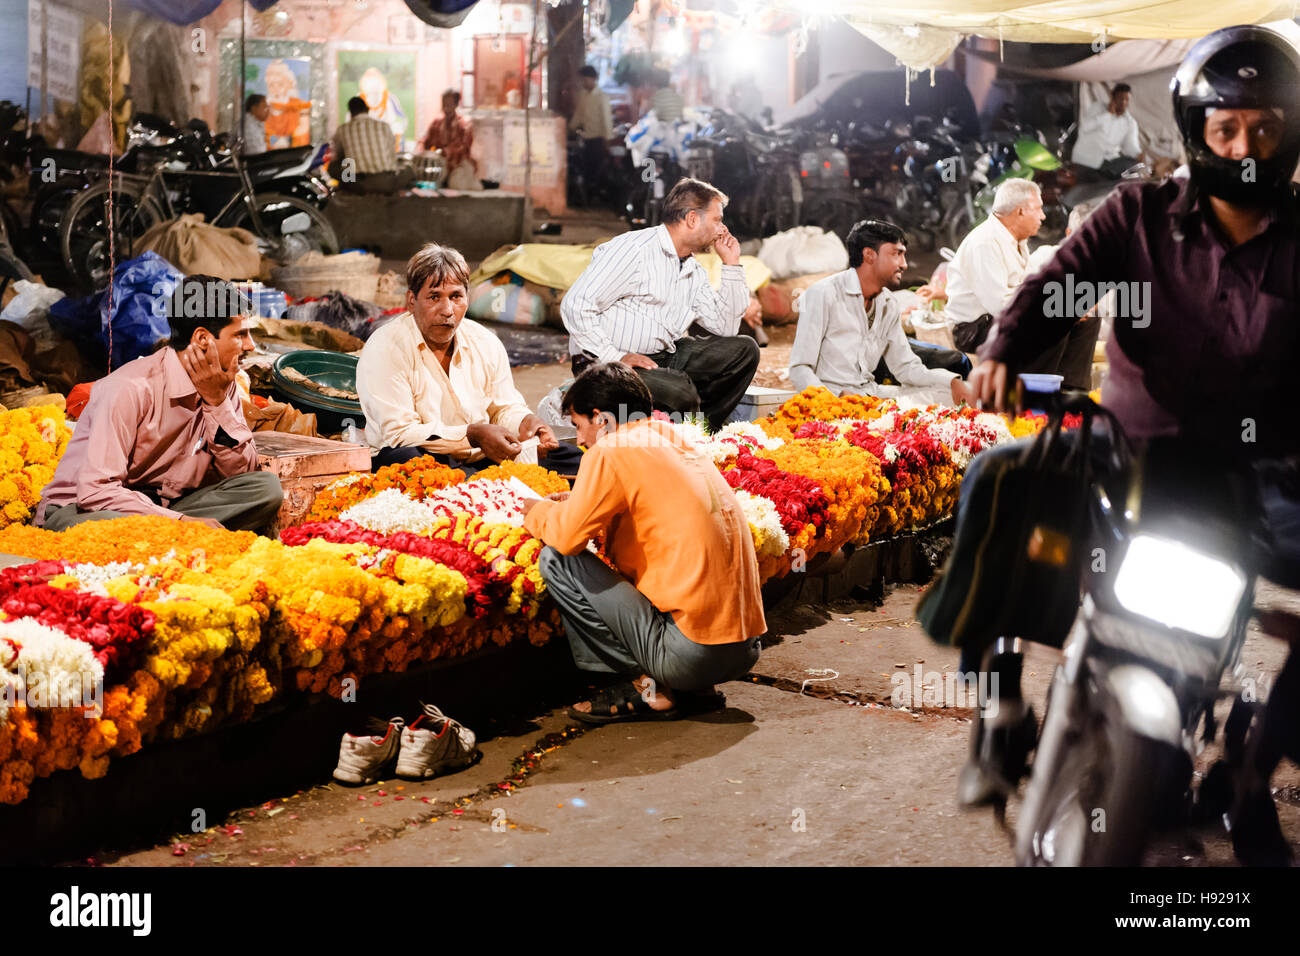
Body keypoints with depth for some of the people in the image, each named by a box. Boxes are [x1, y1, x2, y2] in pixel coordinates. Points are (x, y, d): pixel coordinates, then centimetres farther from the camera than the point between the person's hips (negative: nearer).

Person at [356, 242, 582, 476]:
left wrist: (526, 422, -9)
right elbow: (399, 434, -20)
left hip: (483, 459, 4)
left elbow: (505, 409, 17)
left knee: (571, 459, -13)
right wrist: (472, 435, -27)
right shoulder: (384, 350, -13)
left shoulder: (486, 344, 7)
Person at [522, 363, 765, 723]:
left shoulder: (611, 452, -8)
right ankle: (695, 689, 14)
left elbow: (567, 536, -9)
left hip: (693, 651, -8)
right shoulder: (682, 447, 16)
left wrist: (539, 513, 12)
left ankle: (645, 686, 0)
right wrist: (574, 503, 26)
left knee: (557, 561, 0)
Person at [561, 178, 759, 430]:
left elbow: (725, 328, 11)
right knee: (680, 392, -35)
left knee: (744, 349, 1)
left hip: (662, 358, 9)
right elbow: (575, 304, -19)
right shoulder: (633, 249, -13)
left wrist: (731, 265, 8)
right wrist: (614, 357, -23)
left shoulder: (694, 270, 14)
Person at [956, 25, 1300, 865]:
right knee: (992, 478, -20)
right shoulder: (1141, 215, 1)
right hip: (1133, 451, 0)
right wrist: (1004, 350, -33)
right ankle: (1000, 696, -4)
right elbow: (1060, 281, -12)